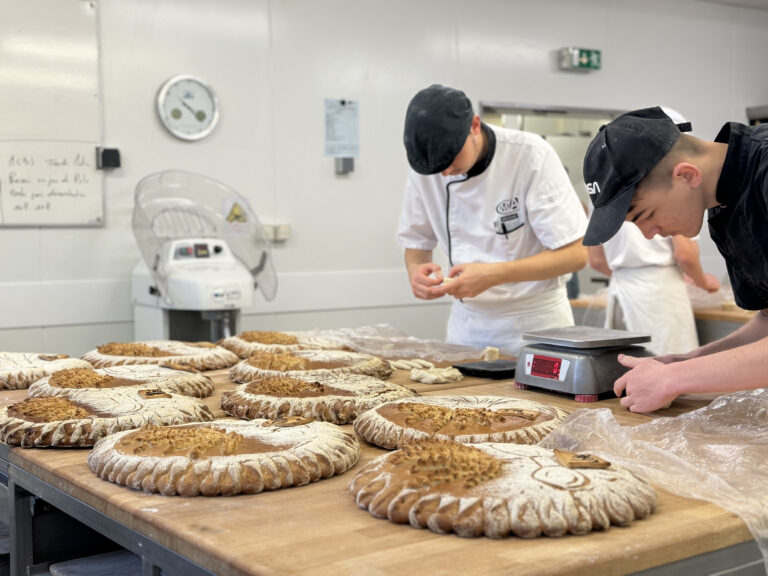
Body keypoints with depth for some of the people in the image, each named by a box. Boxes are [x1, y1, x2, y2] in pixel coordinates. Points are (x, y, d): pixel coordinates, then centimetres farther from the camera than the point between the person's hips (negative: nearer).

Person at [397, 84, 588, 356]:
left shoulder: (531, 156, -20)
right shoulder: (425, 168, -7)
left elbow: (575, 254, -19)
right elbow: (417, 241, 7)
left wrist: (492, 275, -30)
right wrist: (416, 271, -17)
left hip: (534, 321, -4)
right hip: (467, 321, 4)